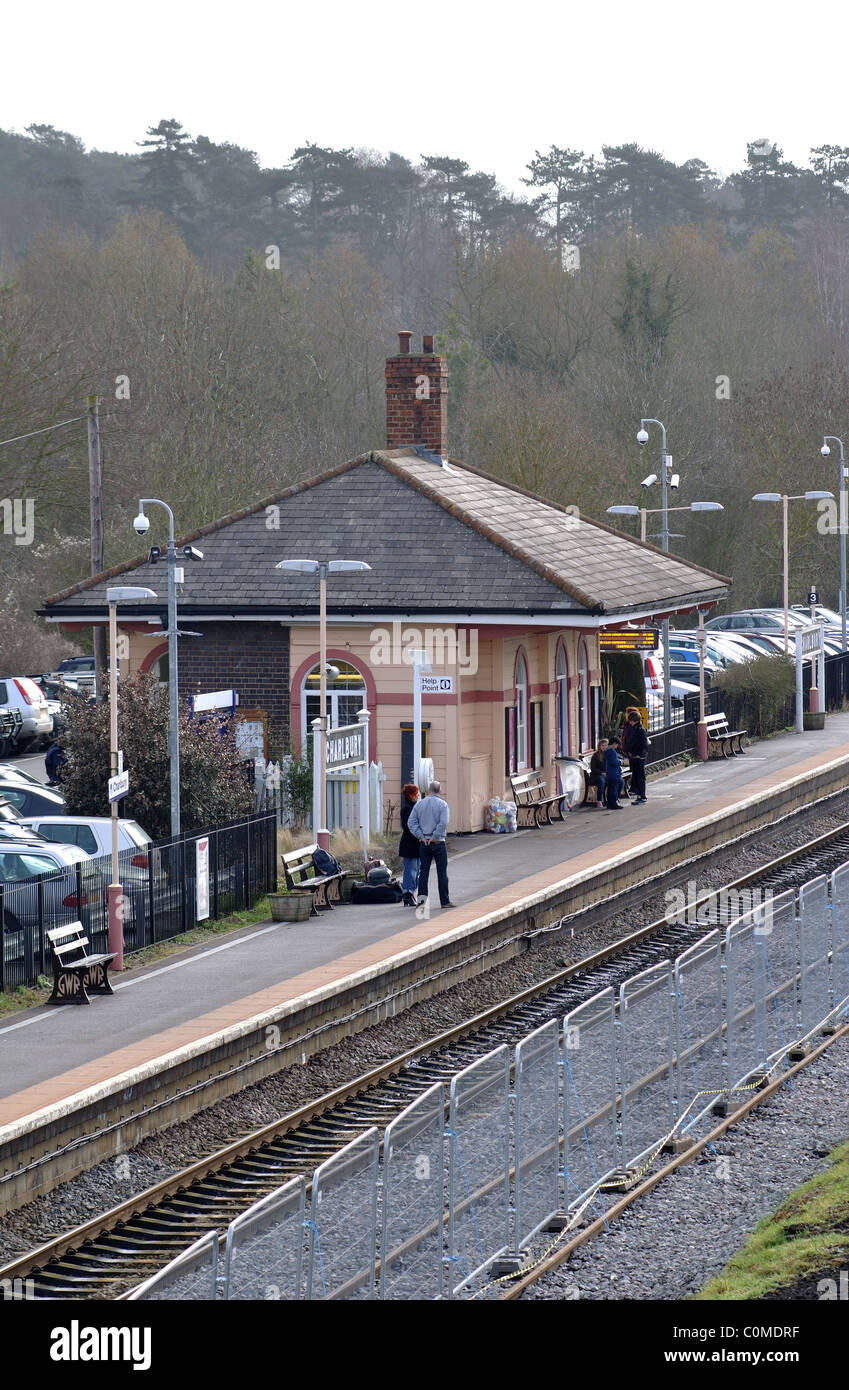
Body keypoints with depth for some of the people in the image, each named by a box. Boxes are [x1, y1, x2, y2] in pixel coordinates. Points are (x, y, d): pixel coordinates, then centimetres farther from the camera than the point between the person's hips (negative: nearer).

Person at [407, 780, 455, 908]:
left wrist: (421, 836, -2)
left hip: (423, 843, 3)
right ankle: (444, 901, 3)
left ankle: (422, 895, -3)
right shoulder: (442, 805, -6)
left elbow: (411, 823, 1)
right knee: (442, 873, 1)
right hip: (438, 843, -3)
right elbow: (443, 823, -18)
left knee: (423, 871, 7)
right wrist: (434, 837, -10)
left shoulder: (419, 804, 6)